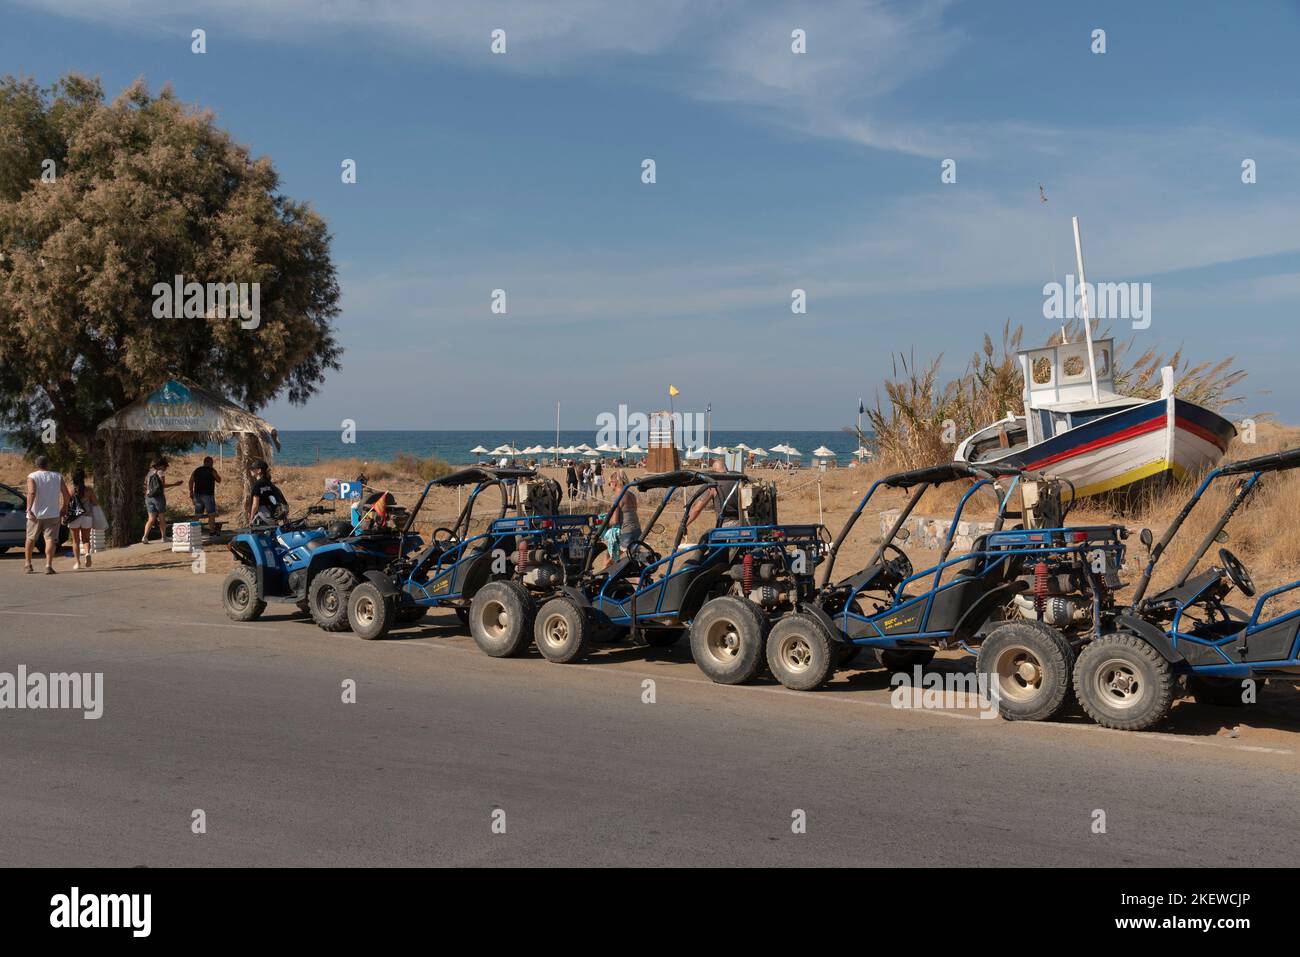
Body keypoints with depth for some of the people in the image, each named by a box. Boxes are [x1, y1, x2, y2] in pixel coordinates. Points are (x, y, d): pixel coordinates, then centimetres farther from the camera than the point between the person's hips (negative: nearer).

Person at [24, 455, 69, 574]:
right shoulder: (58, 476, 5)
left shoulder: (32, 477, -2)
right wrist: (63, 510, 11)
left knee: (30, 539, 17)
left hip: (35, 514, 0)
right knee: (50, 539, -3)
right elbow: (66, 494, 0)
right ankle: (48, 565, -17)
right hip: (53, 514, 0)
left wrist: (29, 509, -24)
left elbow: (31, 492, -19)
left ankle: (27, 564, 26)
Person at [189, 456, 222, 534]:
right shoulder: (212, 470, -3)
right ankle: (212, 531, -7)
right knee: (211, 514, -2)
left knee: (197, 515, 9)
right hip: (208, 494, -5)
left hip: (197, 494, 5)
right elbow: (218, 480, 6)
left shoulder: (196, 471, 12)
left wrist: (191, 493, 11)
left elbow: (191, 482, 8)